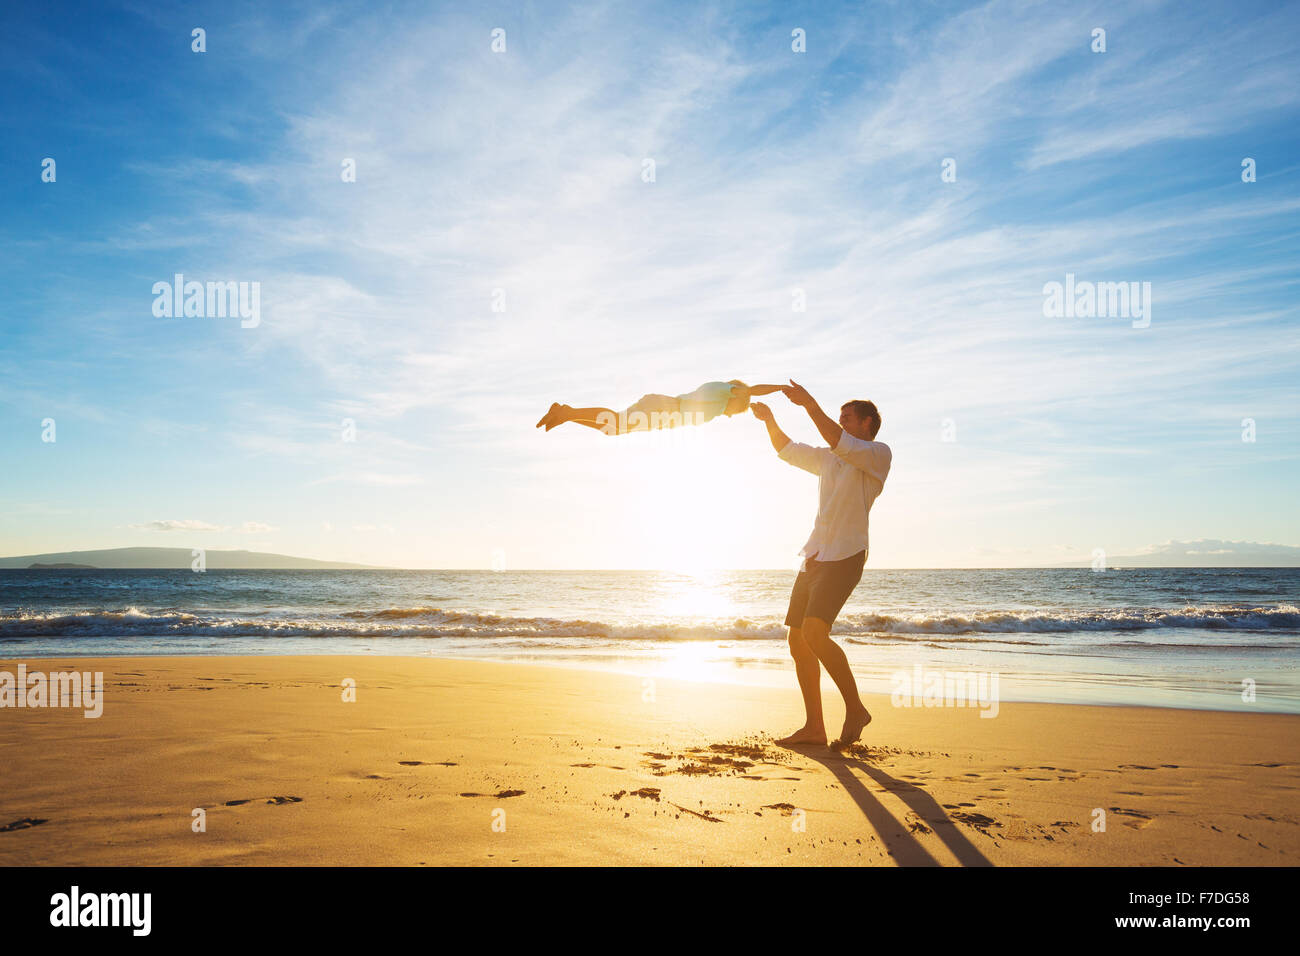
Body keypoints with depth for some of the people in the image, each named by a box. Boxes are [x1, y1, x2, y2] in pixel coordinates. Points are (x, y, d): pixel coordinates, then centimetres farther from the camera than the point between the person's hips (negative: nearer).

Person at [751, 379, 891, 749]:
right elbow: (788, 450, 30)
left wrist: (810, 404, -18)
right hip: (814, 558, 8)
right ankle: (814, 727, 10)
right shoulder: (829, 459, 23)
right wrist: (770, 420, 16)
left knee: (814, 633, -23)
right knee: (798, 641, 3)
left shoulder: (878, 453, 0)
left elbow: (841, 444, -18)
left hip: (844, 557, -8)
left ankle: (855, 709, -8)